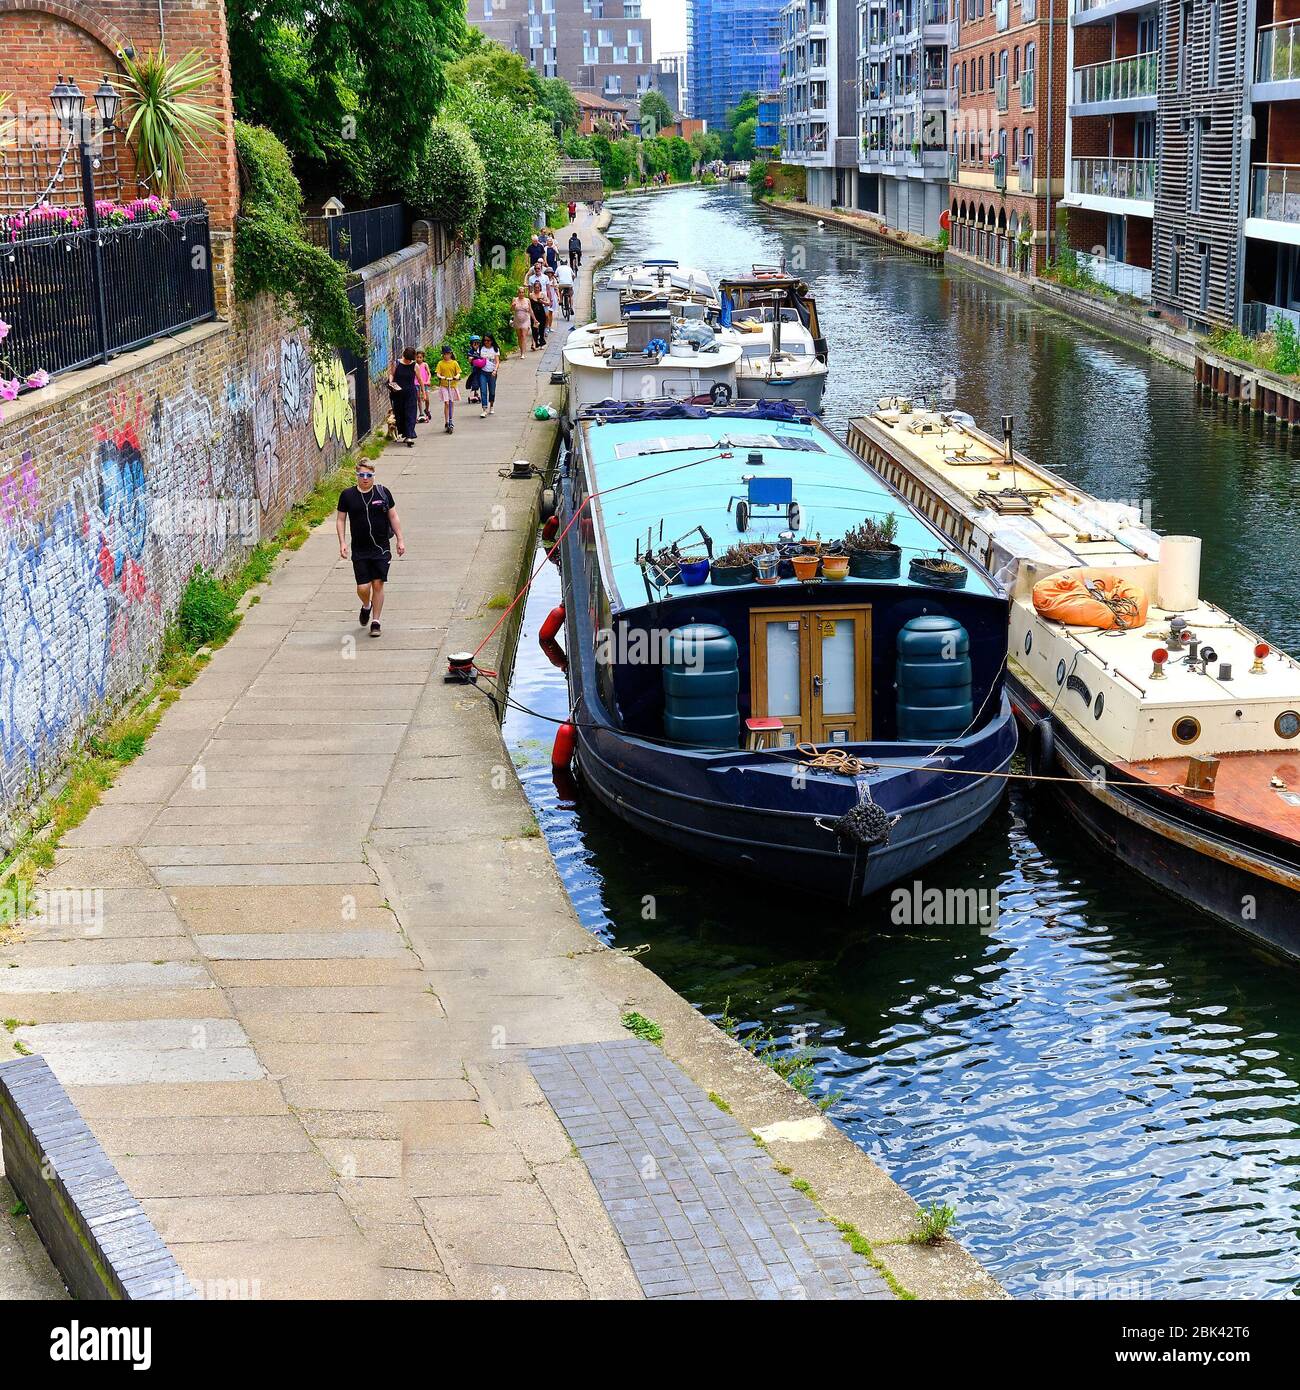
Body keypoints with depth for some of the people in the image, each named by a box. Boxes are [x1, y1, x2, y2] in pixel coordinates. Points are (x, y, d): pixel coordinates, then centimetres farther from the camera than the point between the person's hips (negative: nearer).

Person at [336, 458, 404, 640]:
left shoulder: (383, 493, 0)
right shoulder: (347, 495, -1)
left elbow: (394, 517, 8)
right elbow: (340, 519, 7)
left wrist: (400, 540, 4)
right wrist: (342, 543, -3)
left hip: (381, 549, 0)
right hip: (359, 550, 0)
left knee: (378, 584, 1)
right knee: (363, 587, -3)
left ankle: (375, 621, 14)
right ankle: (366, 607, 32)